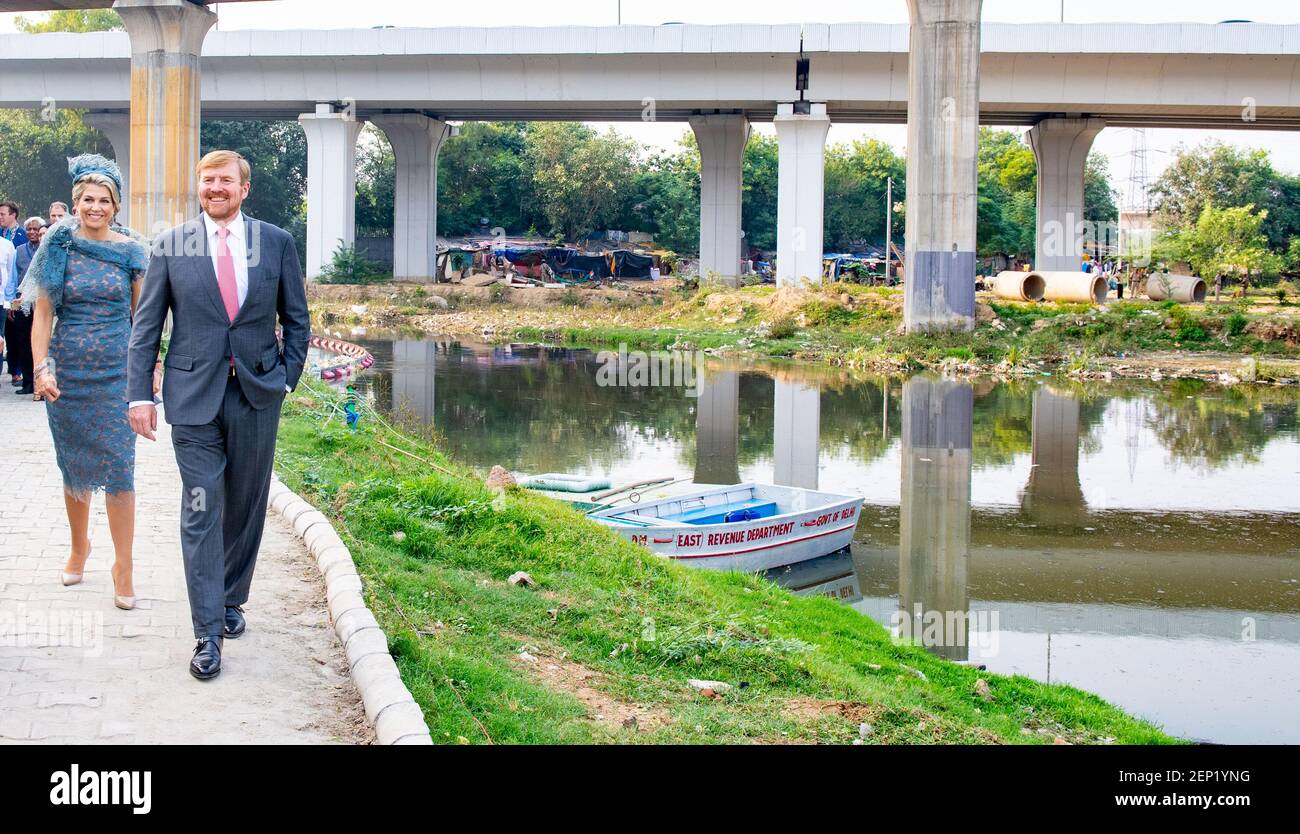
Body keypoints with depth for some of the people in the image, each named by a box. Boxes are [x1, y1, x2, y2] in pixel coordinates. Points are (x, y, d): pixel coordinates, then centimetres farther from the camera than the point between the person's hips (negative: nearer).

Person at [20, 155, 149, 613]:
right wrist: (41, 368, -10)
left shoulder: (130, 250, 1)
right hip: (68, 370, 1)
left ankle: (123, 566, 1)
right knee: (74, 465, 12)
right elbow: (42, 313, 0)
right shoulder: (60, 247, 0)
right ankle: (79, 546, 34)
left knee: (118, 468, -6)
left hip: (117, 370, -1)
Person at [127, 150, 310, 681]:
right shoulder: (171, 245, 2)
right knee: (200, 511, -4)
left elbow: (296, 319, 11)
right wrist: (140, 393, -3)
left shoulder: (276, 243, 4)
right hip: (194, 396, -1)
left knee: (245, 508, 11)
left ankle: (231, 601, 30)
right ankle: (207, 633, -1)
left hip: (258, 395, 2)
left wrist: (287, 378, 3)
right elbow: (146, 326, 3)